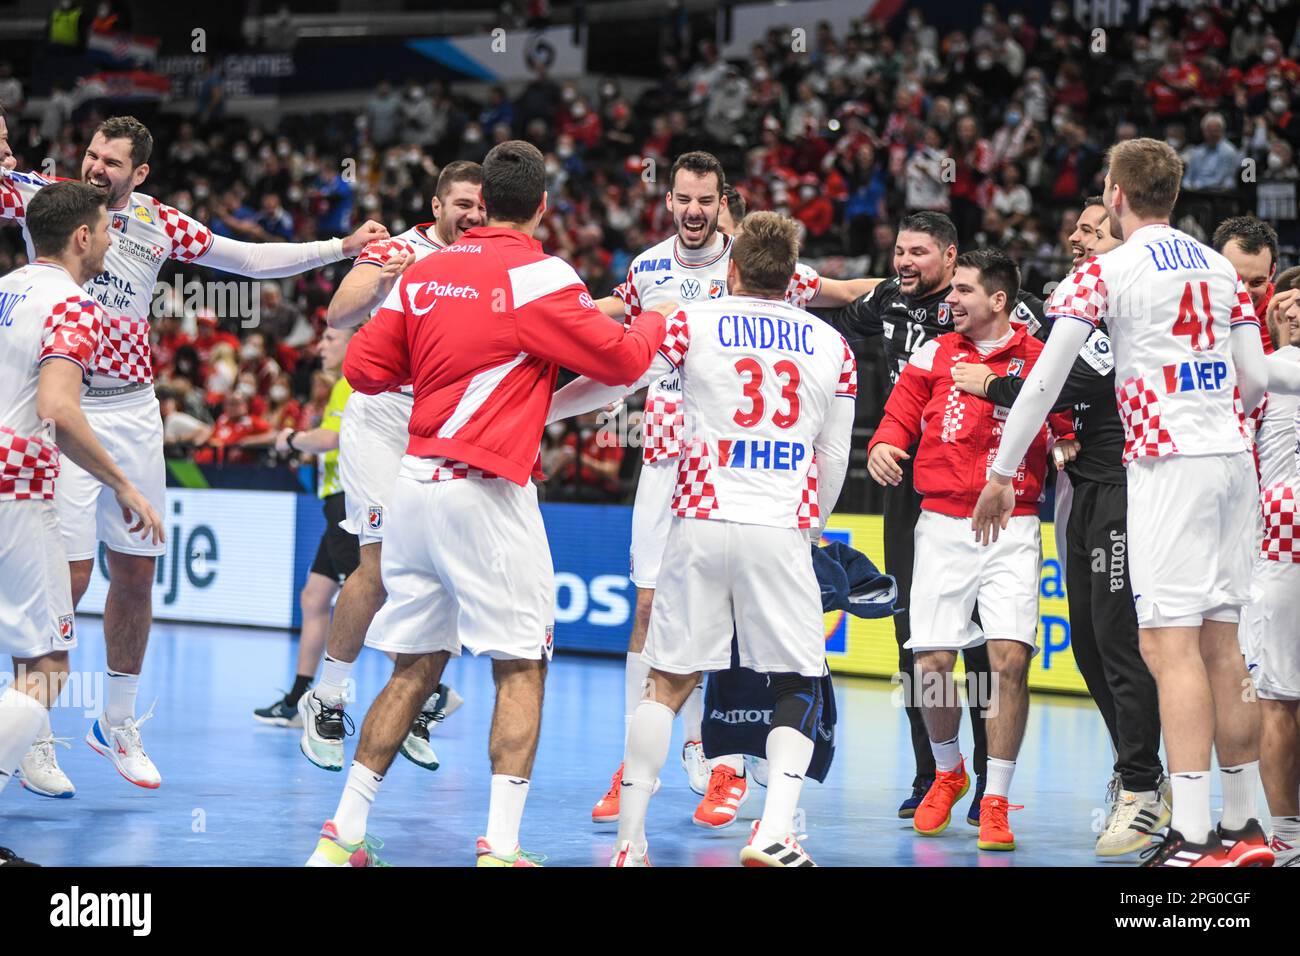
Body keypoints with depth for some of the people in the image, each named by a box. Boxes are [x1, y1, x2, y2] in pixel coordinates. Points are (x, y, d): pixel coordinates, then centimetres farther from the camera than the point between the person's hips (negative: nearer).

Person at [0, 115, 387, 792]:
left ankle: (117, 722, 27)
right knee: (67, 573, -10)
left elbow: (250, 259, 16)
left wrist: (342, 247, 12)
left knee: (135, 574, 10)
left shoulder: (159, 224, 8)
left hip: (133, 412, 4)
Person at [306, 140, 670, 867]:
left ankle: (345, 834, 13)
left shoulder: (424, 274, 9)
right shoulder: (539, 276, -7)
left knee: (416, 666, 13)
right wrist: (655, 322, 17)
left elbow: (363, 368, 11)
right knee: (521, 668, 0)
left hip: (416, 483, 6)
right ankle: (501, 846, -8)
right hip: (486, 492, -6)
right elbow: (621, 361, -3)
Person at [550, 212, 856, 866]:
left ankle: (630, 843, 7)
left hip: (701, 523, 0)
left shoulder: (693, 324, 3)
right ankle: (774, 832, -9)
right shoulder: (833, 346, 9)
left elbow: (608, 384, 7)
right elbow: (834, 460, 13)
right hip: (783, 531, 0)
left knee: (668, 683, 9)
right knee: (800, 688, 9)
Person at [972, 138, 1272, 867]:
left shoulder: (1105, 272, -3)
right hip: (1232, 458, 7)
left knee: (1171, 645, -10)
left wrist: (1002, 474, 4)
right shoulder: (1220, 267, 14)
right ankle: (1244, 828, 15)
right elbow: (1257, 380, 14)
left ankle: (1192, 839, -17)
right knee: (1221, 643, 11)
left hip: (1168, 462, -7)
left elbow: (1044, 382, -4)